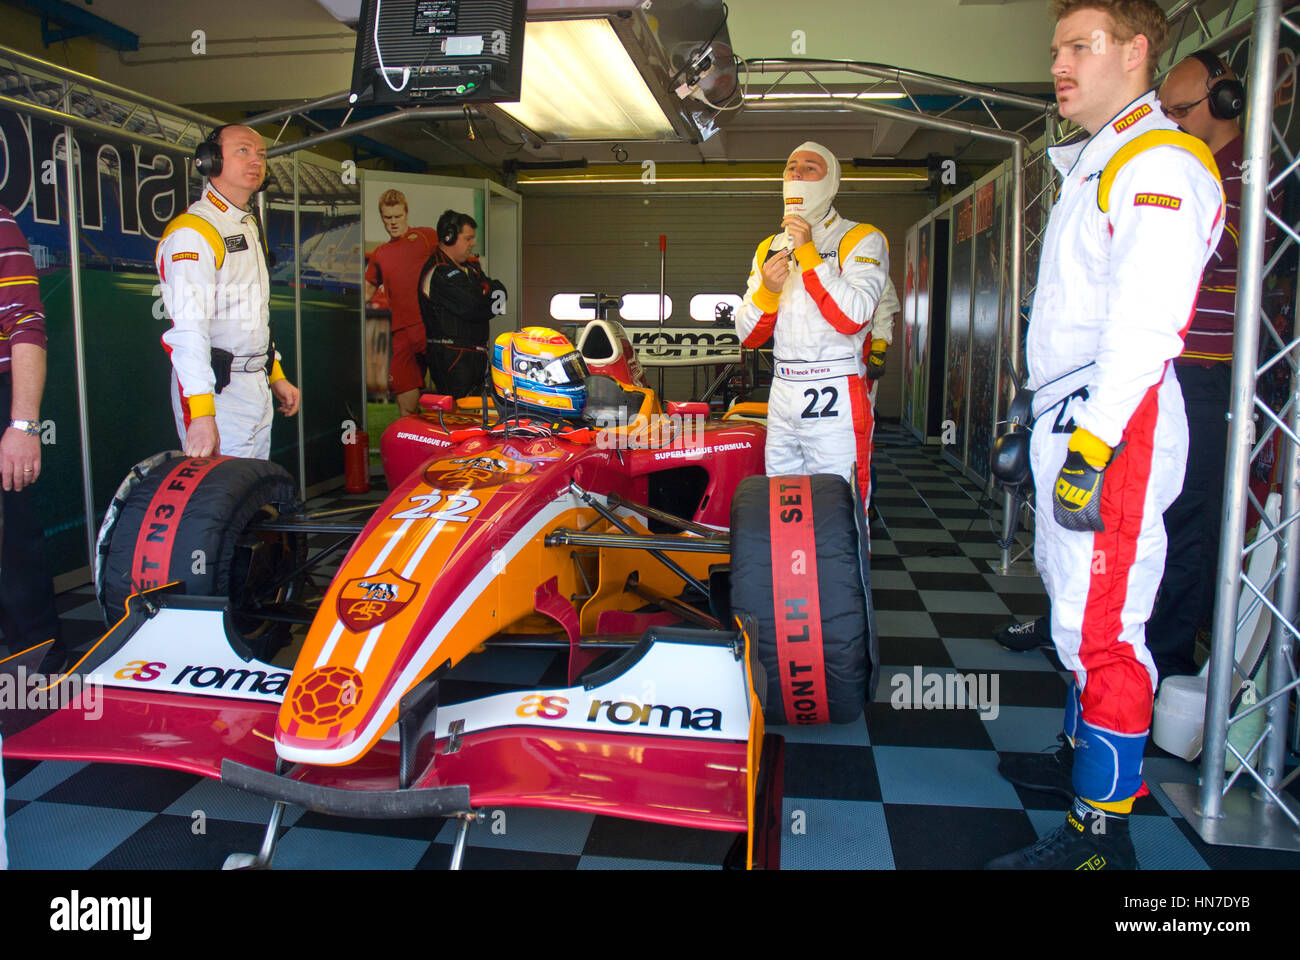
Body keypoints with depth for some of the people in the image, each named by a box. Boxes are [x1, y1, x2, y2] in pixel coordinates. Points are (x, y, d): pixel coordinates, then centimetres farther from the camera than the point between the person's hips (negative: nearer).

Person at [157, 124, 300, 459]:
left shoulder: (251, 227, 18)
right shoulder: (193, 231, -13)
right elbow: (189, 328, -23)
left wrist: (276, 375, 23)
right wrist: (201, 413, -30)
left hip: (258, 387, 9)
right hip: (217, 392, -9)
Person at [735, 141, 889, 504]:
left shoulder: (861, 239, 0)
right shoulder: (769, 249, 17)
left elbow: (852, 318, -17)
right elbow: (748, 336, 10)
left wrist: (808, 254, -16)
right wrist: (767, 290, -10)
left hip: (835, 400, -5)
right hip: (782, 394, 5)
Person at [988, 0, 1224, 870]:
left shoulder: (1160, 163, -9)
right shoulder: (1094, 164, 22)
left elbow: (1144, 327, -21)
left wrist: (1091, 445, -25)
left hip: (1114, 424, -10)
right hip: (1070, 419, 10)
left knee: (1099, 627, -8)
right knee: (1073, 600, 18)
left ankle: (1101, 833, 1)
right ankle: (1081, 752, 34)